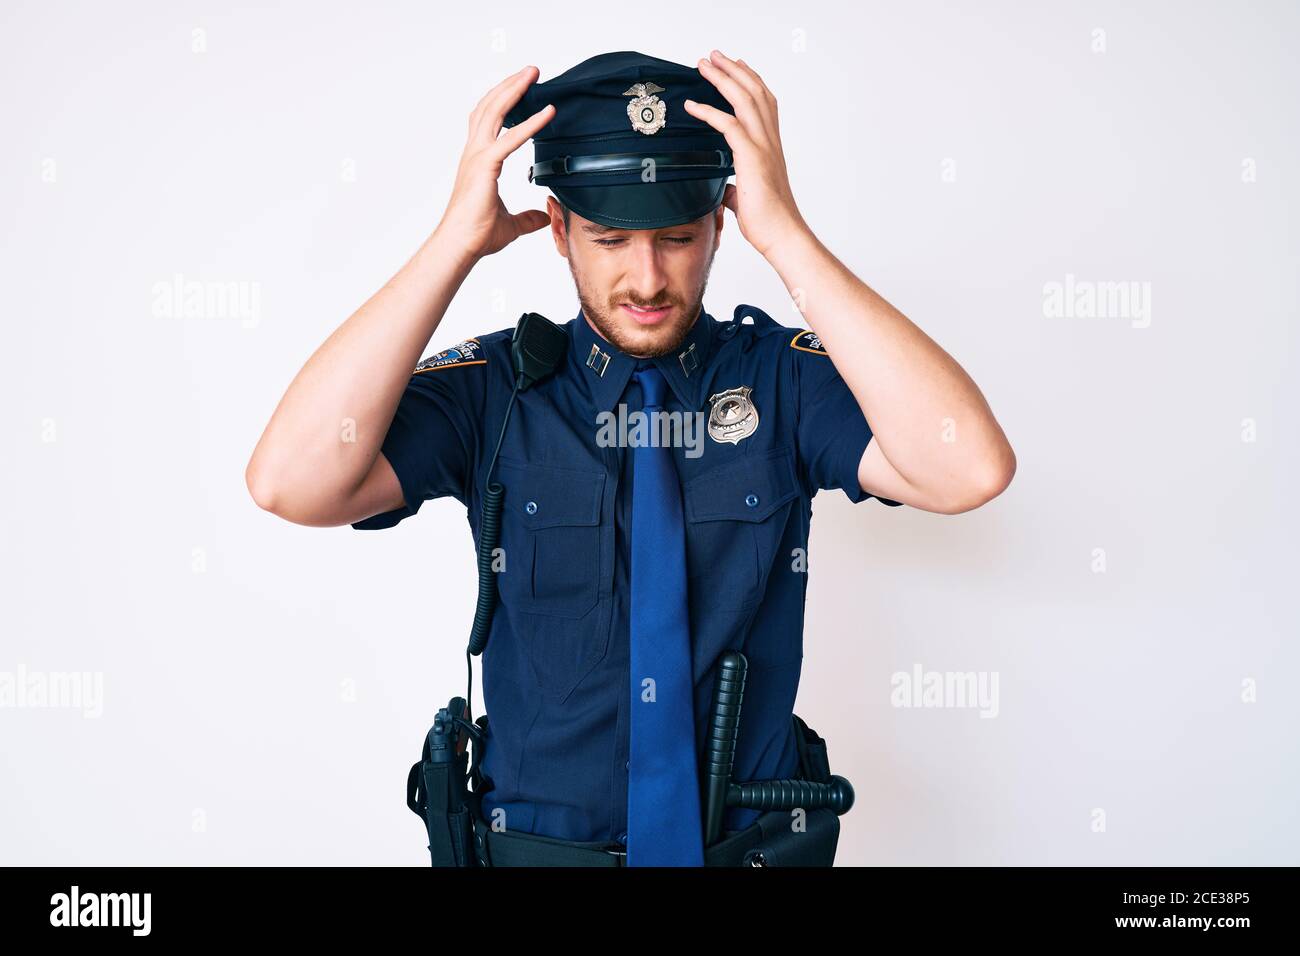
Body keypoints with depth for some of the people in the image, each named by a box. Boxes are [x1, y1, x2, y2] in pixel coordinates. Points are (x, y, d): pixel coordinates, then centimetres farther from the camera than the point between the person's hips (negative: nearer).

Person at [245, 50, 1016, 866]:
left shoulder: (784, 377, -13)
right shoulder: (493, 389, -12)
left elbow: (970, 470, -30)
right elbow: (290, 482, -27)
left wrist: (786, 234, -32)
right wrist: (457, 239, -29)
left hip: (751, 838, 1)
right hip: (535, 836, 0)